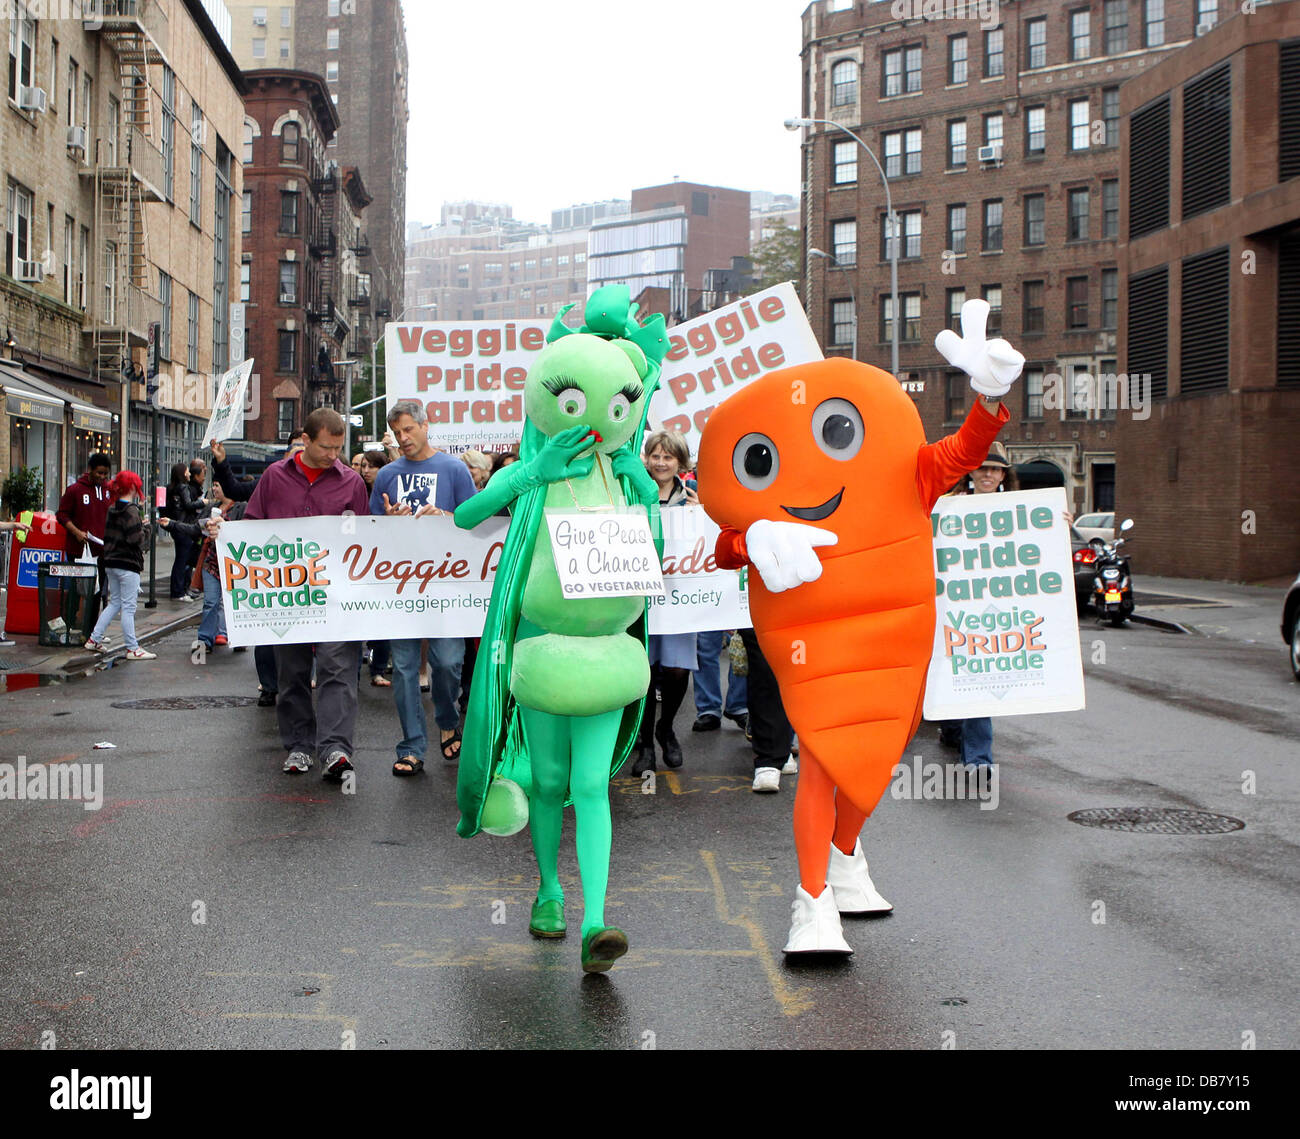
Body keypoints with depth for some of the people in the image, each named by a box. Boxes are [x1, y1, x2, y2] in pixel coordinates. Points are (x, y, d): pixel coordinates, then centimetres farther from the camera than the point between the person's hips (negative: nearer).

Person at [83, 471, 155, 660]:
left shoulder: (111, 510, 10)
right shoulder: (131, 511, -15)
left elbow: (108, 535, 15)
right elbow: (136, 539, -21)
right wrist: (143, 529, 0)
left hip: (111, 563, 8)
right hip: (128, 564, -8)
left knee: (115, 602, 18)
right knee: (128, 607, -4)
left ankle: (94, 639, 19)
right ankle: (132, 649, 1)